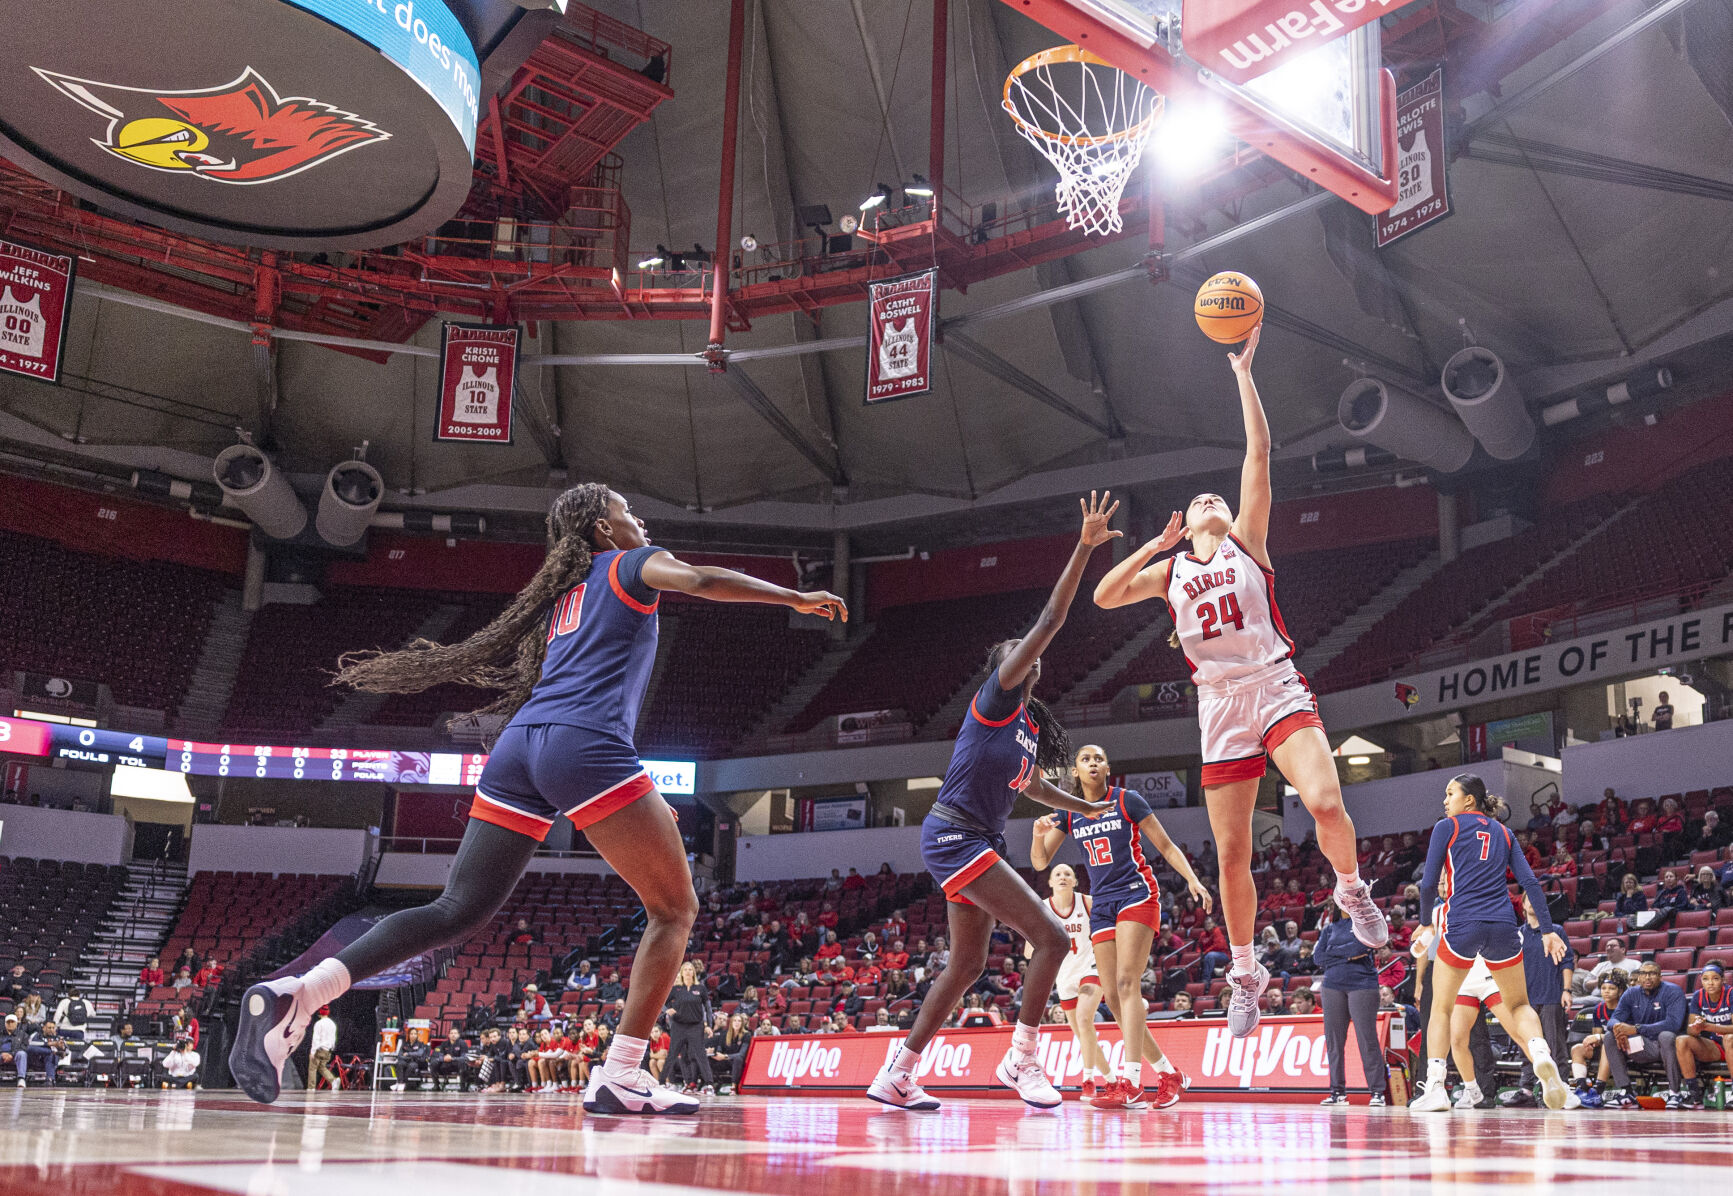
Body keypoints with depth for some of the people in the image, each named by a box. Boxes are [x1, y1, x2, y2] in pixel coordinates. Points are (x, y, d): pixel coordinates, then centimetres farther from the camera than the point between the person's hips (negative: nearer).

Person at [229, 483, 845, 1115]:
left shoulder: (561, 595, 33)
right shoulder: (629, 564, 13)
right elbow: (701, 579, -7)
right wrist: (797, 597, 1)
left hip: (518, 751, 7)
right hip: (585, 747, -7)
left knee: (458, 912, 5)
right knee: (675, 907, 3)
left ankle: (296, 993, -11)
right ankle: (618, 1077, -8)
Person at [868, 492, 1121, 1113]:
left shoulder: (1029, 723, 17)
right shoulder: (995, 698, -6)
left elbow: (1029, 784, 36)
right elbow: (1049, 622, -15)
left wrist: (1088, 807, 41)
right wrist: (1083, 547, -19)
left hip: (977, 844, 10)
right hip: (954, 835, -10)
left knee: (966, 964, 13)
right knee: (1051, 937, -14)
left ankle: (897, 1074, 20)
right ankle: (1021, 1059, -4)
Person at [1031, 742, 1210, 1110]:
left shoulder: (1127, 800, -3)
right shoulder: (1069, 812, 8)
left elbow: (1166, 847, 0)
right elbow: (1040, 861, 6)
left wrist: (1193, 880, -14)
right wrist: (1039, 834, -15)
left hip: (1136, 893, -5)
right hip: (1101, 903, 5)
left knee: (1127, 982, -20)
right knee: (1113, 997, 0)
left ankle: (1129, 1080, -27)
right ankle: (1167, 1073, 12)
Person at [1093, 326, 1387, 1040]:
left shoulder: (1247, 540, 11)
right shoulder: (1169, 569, 18)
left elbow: (1258, 453, 3)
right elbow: (1104, 596, 7)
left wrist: (1243, 373, 2)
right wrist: (1157, 544, 5)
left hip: (1277, 687, -2)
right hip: (1220, 705, 3)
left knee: (1325, 803, -26)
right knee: (1232, 852, 2)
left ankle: (1351, 890, 6)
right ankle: (1245, 973, 20)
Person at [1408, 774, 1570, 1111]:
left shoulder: (1447, 827, 5)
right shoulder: (1504, 832, 17)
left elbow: (1428, 884, 1)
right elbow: (1530, 883, 8)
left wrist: (1426, 924, 16)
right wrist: (1547, 931, 8)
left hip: (1461, 924, -3)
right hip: (1502, 924, 3)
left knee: (1441, 1008, 9)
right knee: (1518, 1005, 16)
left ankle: (1434, 1087, -3)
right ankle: (1542, 1055, -14)